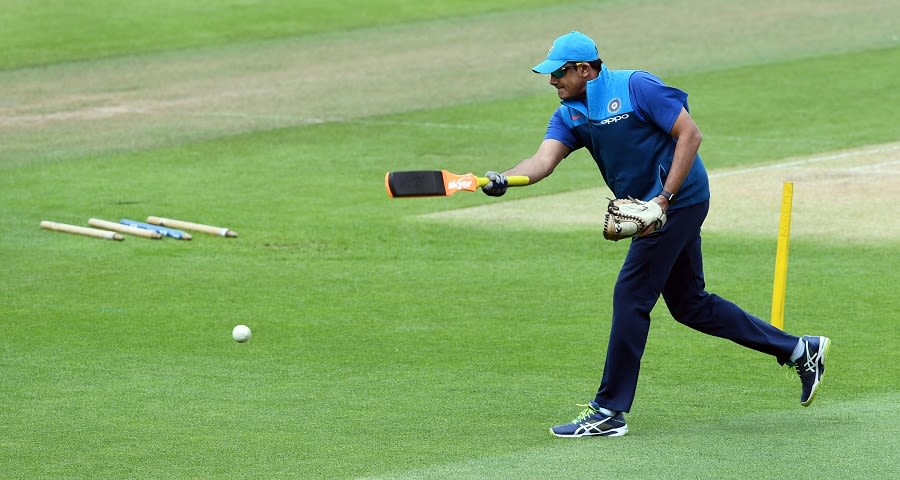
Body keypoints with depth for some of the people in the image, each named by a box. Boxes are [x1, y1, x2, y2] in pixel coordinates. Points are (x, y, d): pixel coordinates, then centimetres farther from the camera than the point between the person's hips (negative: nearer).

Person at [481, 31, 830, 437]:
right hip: (654, 209, 9)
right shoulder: (569, 114, 5)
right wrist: (503, 180, -31)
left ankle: (609, 411, -6)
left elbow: (690, 134, -16)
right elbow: (544, 159, -10)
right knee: (688, 305, 14)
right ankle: (799, 350, 25)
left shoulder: (635, 87, -15)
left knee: (630, 295, -11)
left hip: (680, 201, -9)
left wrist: (664, 198, -22)